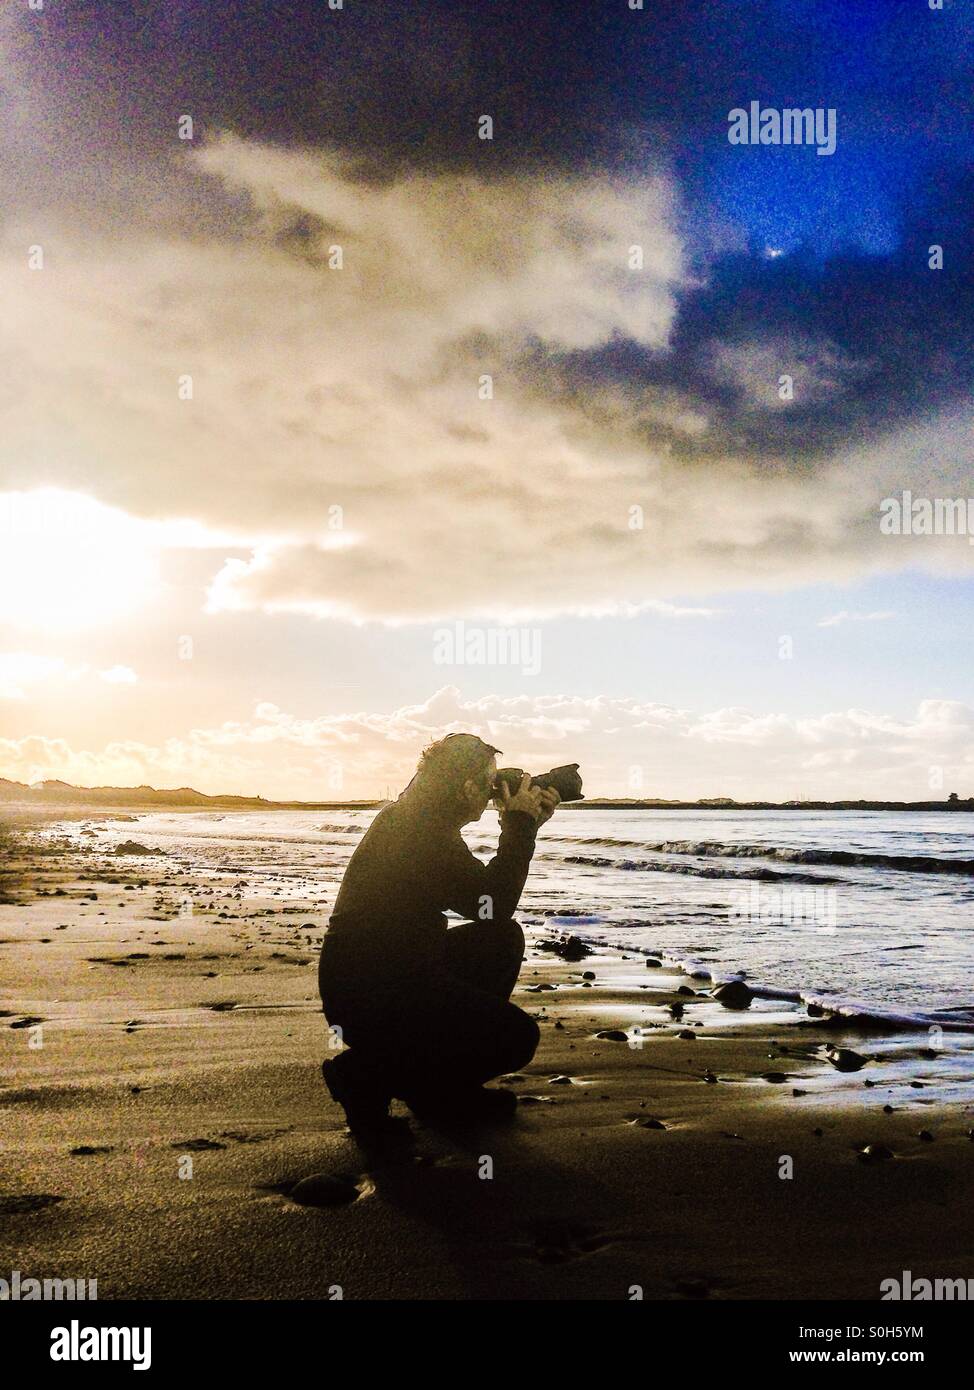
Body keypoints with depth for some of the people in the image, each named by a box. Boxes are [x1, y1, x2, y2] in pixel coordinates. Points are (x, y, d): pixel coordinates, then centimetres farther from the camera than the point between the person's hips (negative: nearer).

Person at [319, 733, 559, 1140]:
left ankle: (448, 1086, 17)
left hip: (393, 971, 10)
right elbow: (494, 904, -17)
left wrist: (523, 827, 6)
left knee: (503, 939, 14)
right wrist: (520, 825, -10)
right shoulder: (420, 834, -20)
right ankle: (367, 1075, -2)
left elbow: (484, 891, 15)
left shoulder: (422, 821, 10)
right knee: (516, 1038, -7)